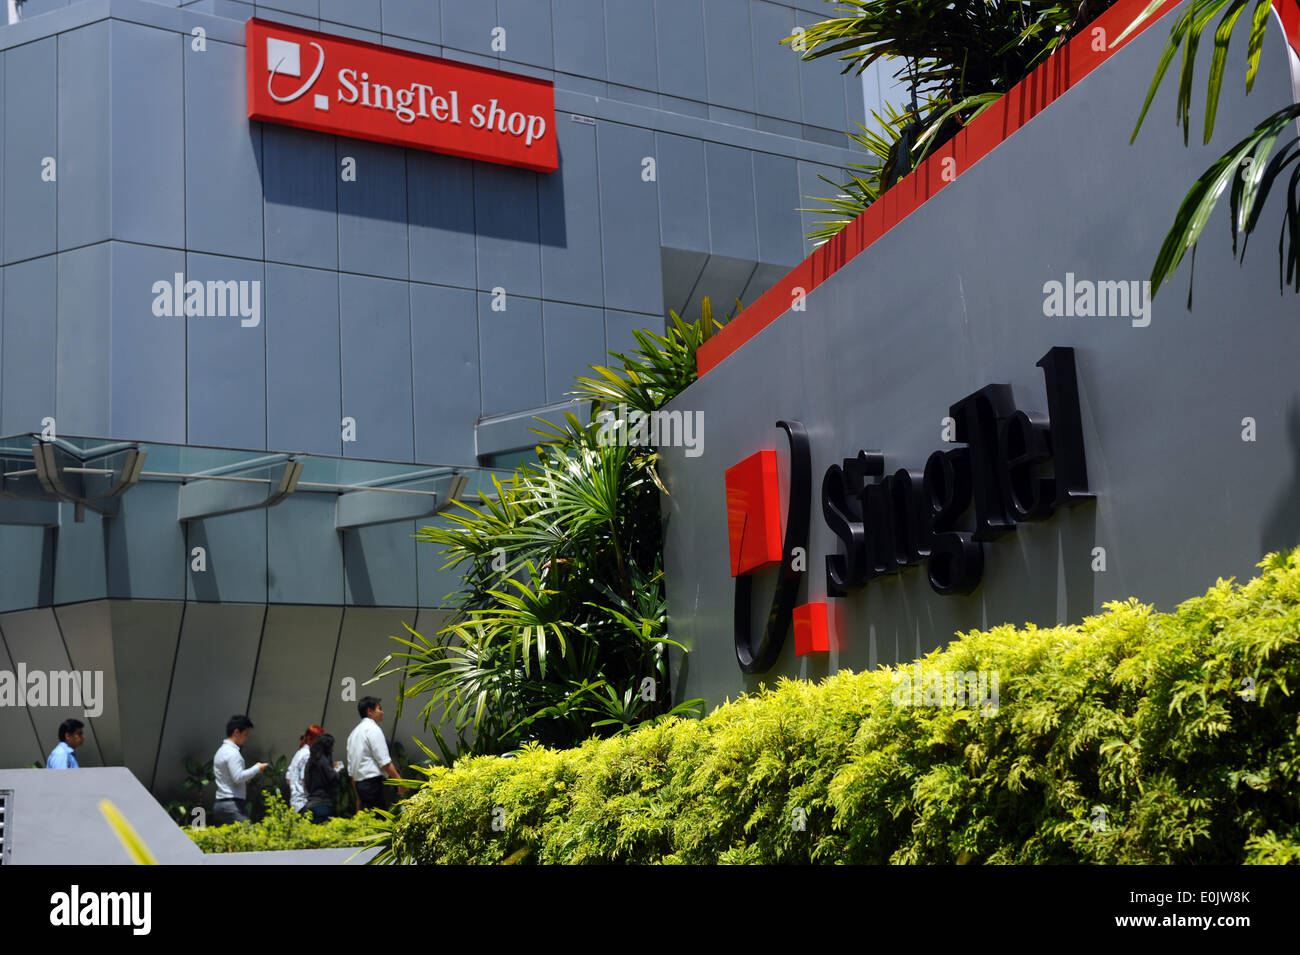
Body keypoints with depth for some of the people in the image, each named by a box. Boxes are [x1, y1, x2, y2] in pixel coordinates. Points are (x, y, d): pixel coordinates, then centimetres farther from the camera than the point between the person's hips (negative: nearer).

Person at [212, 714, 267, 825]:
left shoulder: (221, 750, 20)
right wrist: (257, 768, -7)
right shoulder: (232, 752, -11)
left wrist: (246, 779, 15)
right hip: (232, 804, -10)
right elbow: (238, 777, -18)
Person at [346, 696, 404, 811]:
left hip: (359, 784, 9)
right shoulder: (373, 729, -7)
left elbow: (351, 770, 20)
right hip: (374, 782, -9)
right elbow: (384, 761, -14)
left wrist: (358, 797, 23)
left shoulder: (353, 733, 19)